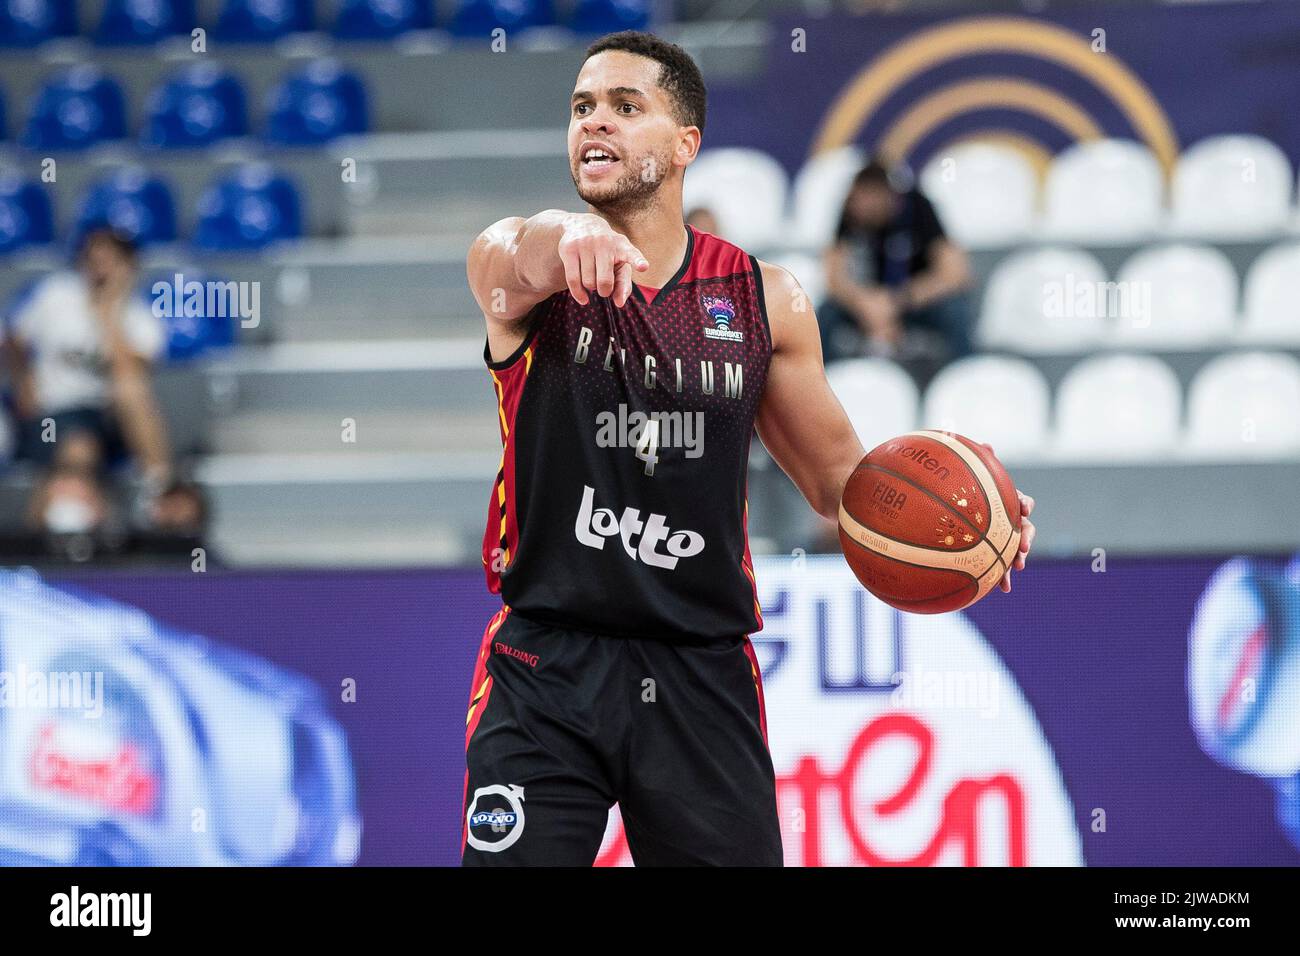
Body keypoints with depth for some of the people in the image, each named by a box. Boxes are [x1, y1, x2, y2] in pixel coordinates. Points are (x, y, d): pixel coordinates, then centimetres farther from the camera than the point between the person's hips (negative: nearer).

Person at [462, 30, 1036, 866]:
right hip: (547, 668, -2)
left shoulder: (762, 300, 6)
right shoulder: (530, 273, -2)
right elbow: (516, 255, -28)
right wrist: (568, 235, -53)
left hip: (700, 673, 2)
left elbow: (838, 472, 14)